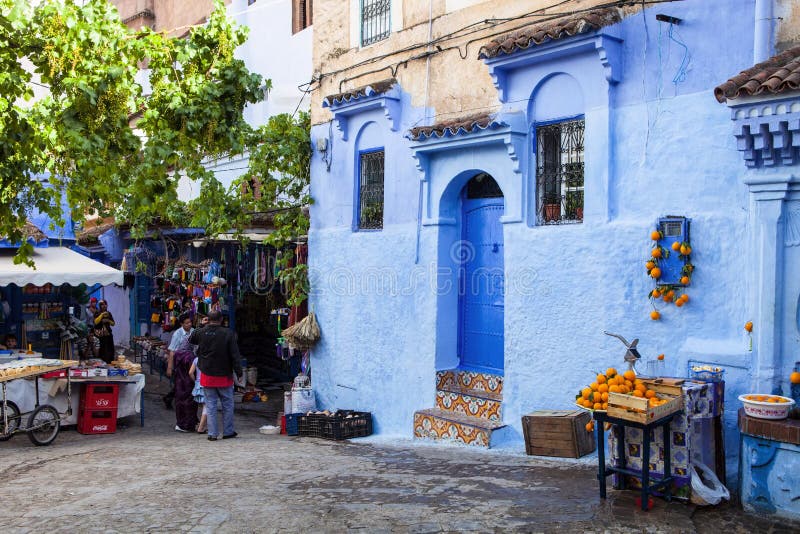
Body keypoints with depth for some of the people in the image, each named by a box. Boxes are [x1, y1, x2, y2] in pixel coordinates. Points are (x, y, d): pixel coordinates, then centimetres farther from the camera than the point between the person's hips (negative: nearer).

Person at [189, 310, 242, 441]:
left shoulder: (200, 332, -4)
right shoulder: (228, 334, -12)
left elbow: (190, 340, 20)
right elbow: (235, 355, -10)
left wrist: (203, 326, 22)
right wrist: (238, 371, -2)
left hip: (207, 375, 2)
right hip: (224, 376, -2)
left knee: (210, 405, 7)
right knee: (227, 404, 12)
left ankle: (213, 434, 7)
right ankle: (228, 431, 17)